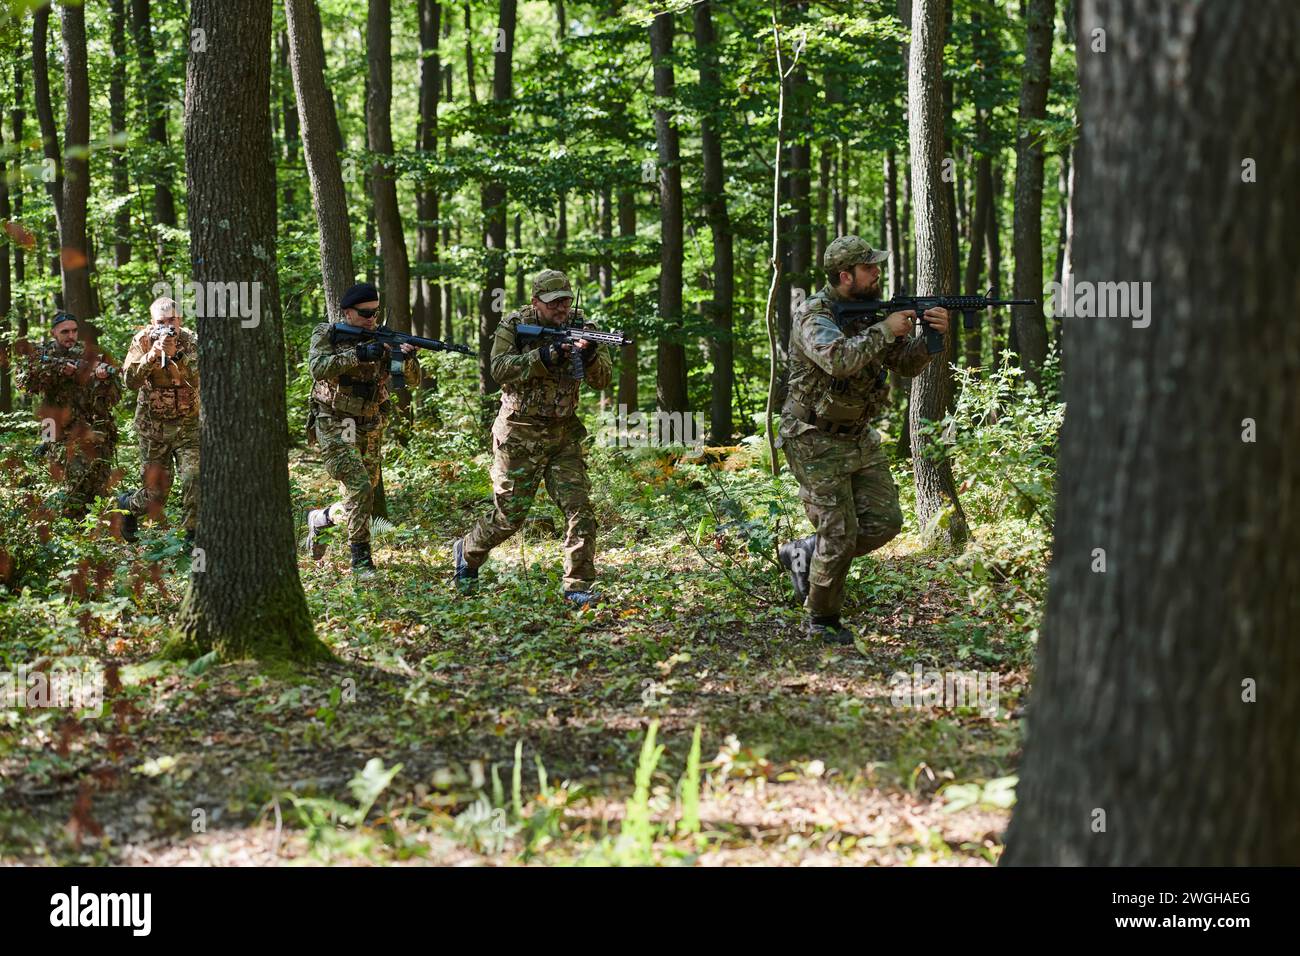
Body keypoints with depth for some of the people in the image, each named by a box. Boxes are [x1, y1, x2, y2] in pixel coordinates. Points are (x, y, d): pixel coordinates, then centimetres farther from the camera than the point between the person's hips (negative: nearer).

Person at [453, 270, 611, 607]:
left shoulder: (580, 327, 2)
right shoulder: (514, 326, -5)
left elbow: (603, 379, -5)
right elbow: (500, 368, -20)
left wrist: (590, 355, -27)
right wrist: (544, 357, -31)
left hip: (564, 435, 3)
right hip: (520, 436, -3)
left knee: (580, 511, -8)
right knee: (509, 515, 3)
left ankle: (579, 586, -2)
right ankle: (467, 553, 30)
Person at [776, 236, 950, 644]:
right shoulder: (813, 316, -19)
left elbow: (906, 365, 5)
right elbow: (840, 360, -39)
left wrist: (931, 335, -14)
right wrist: (884, 330, -28)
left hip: (859, 437, 8)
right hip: (816, 442, -8)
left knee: (884, 521, 4)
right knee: (840, 534, -6)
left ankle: (804, 554, 22)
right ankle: (822, 622, 12)